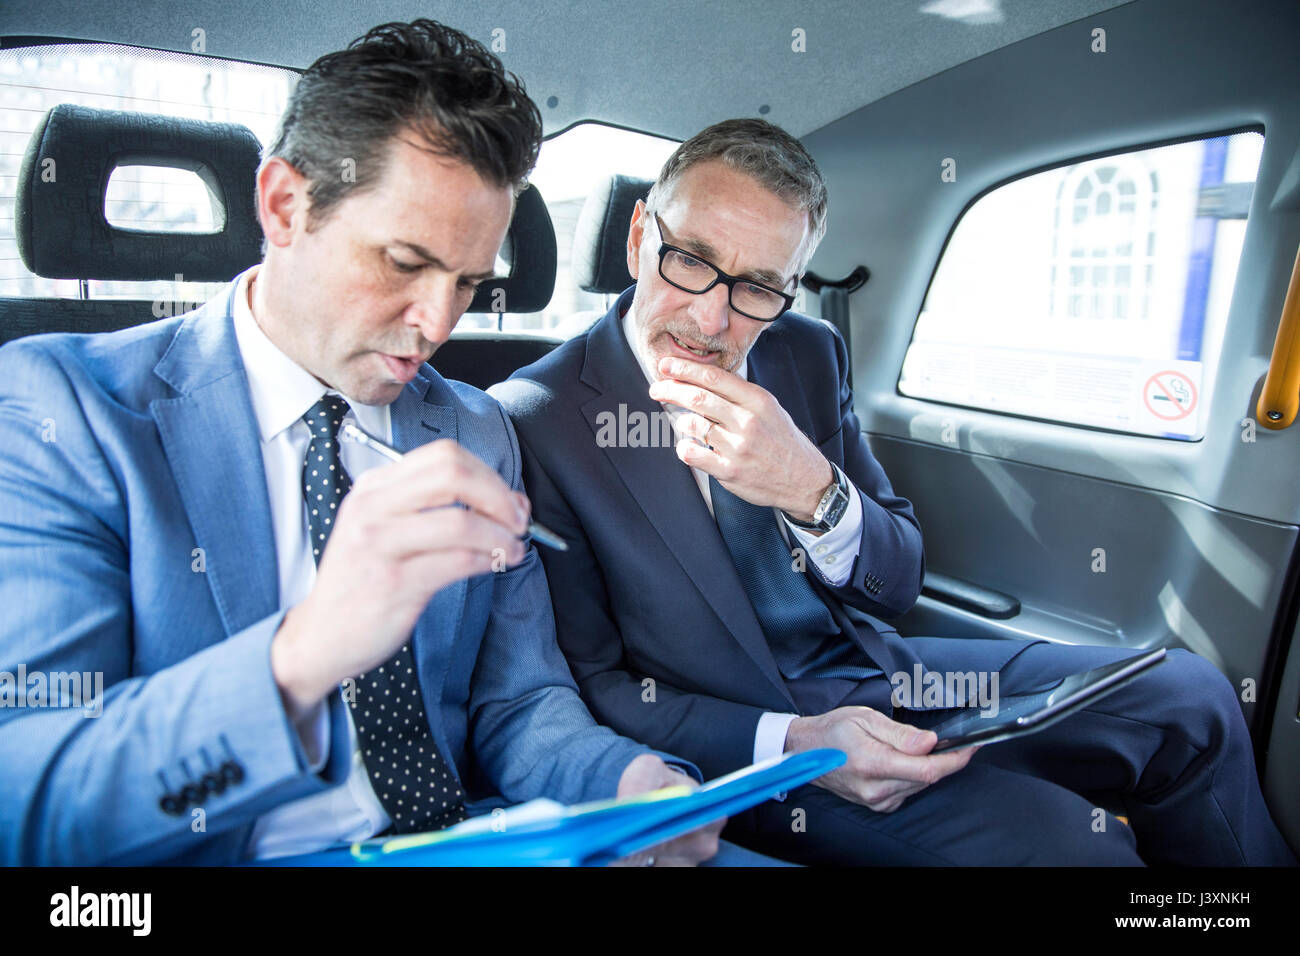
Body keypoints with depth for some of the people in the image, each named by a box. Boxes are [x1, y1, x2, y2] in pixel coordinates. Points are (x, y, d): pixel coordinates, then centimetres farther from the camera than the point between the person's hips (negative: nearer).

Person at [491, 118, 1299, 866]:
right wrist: (790, 741, -26)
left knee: (1191, 700, 0)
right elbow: (587, 685, -11)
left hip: (872, 674, 5)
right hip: (733, 749, -5)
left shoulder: (807, 354, 0)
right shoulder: (534, 422, -14)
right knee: (1056, 834, -25)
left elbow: (900, 584, 1)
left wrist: (814, 492, -22)